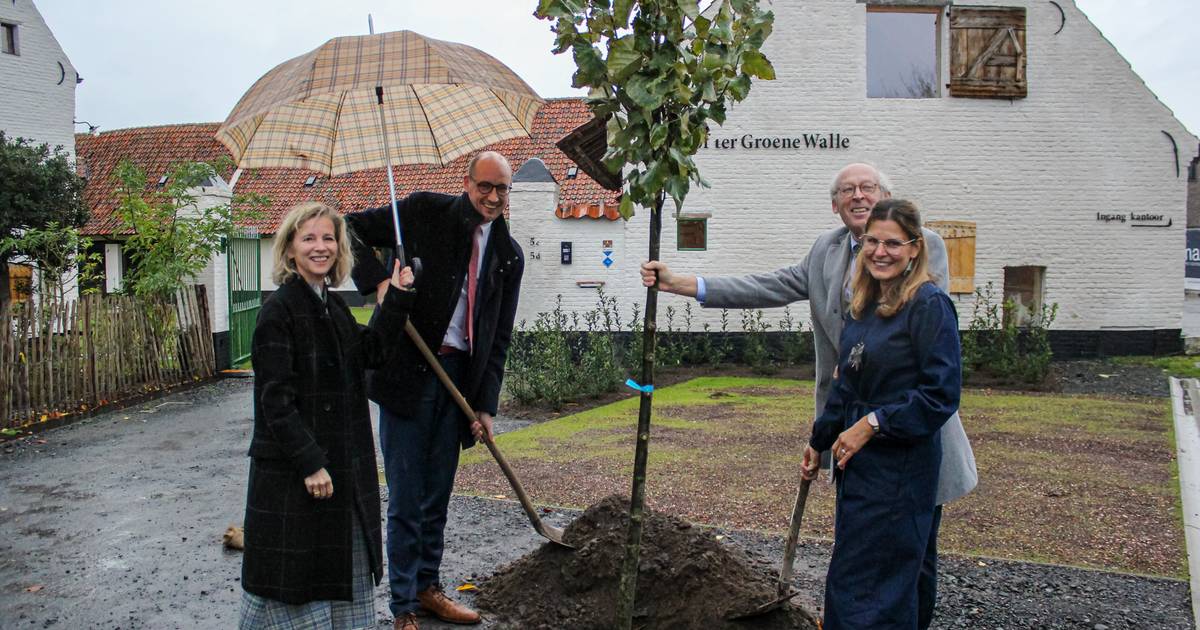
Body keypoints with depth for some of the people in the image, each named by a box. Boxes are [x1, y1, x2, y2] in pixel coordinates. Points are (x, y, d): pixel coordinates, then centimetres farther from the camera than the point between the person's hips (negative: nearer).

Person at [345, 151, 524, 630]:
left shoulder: (509, 255, 10)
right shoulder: (425, 211, -2)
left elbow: (498, 337, 10)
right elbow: (353, 228, 0)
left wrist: (486, 405, 4)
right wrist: (379, 280, -17)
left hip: (458, 377, 4)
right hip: (407, 372, -4)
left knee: (437, 496, 15)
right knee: (406, 497, 2)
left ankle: (427, 588, 31)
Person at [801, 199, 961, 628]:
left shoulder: (930, 305, -14)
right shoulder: (865, 305, 10)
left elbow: (941, 394, -18)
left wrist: (873, 423, -18)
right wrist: (819, 440, 22)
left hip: (899, 467, -8)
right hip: (857, 462, 8)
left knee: (865, 592, -1)